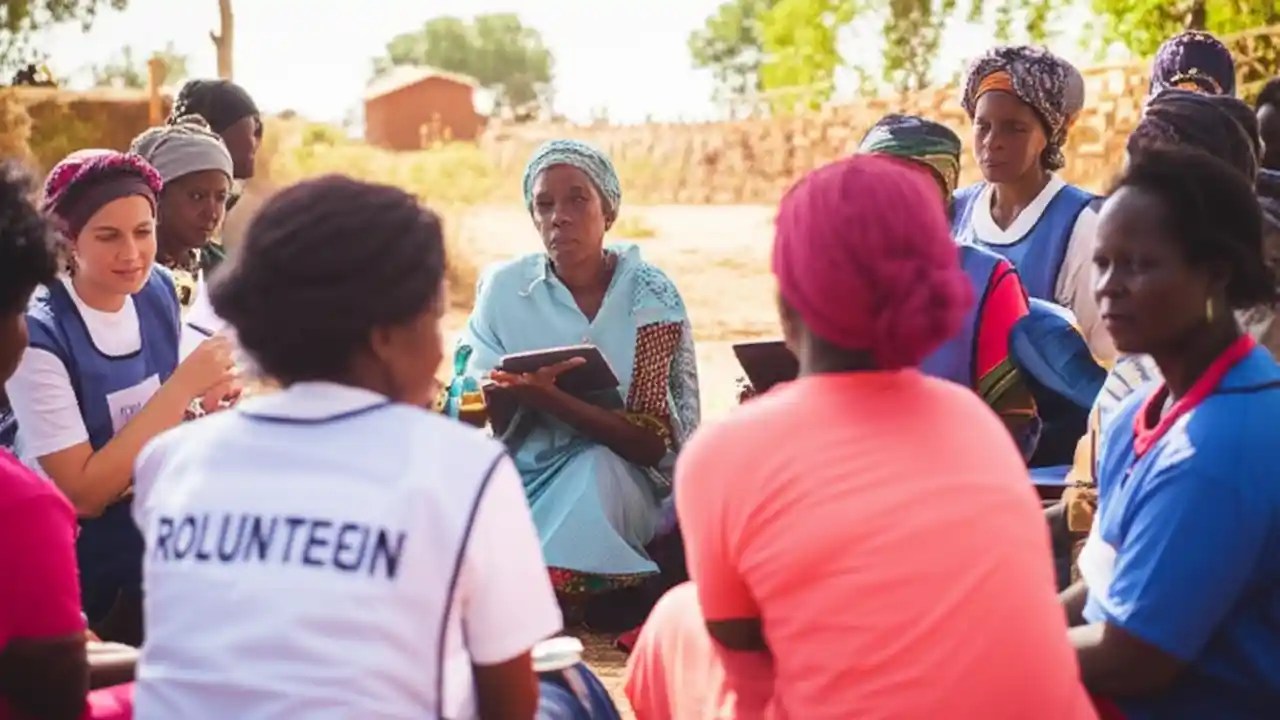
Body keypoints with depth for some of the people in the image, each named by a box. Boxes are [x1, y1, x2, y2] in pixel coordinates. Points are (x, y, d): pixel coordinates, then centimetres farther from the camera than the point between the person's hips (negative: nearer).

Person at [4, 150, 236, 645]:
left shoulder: (159, 292, -5)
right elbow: (84, 493, -25)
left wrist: (207, 399, -13)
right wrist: (183, 385, -28)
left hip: (162, 554, 6)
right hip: (81, 586, -6)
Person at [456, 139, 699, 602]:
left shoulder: (649, 295, -6)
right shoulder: (504, 288, 1)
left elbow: (652, 442, -13)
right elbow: (480, 422, -1)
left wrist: (549, 399, -28)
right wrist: (520, 391, -24)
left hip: (621, 484, -1)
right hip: (520, 479, 1)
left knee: (592, 470, -33)